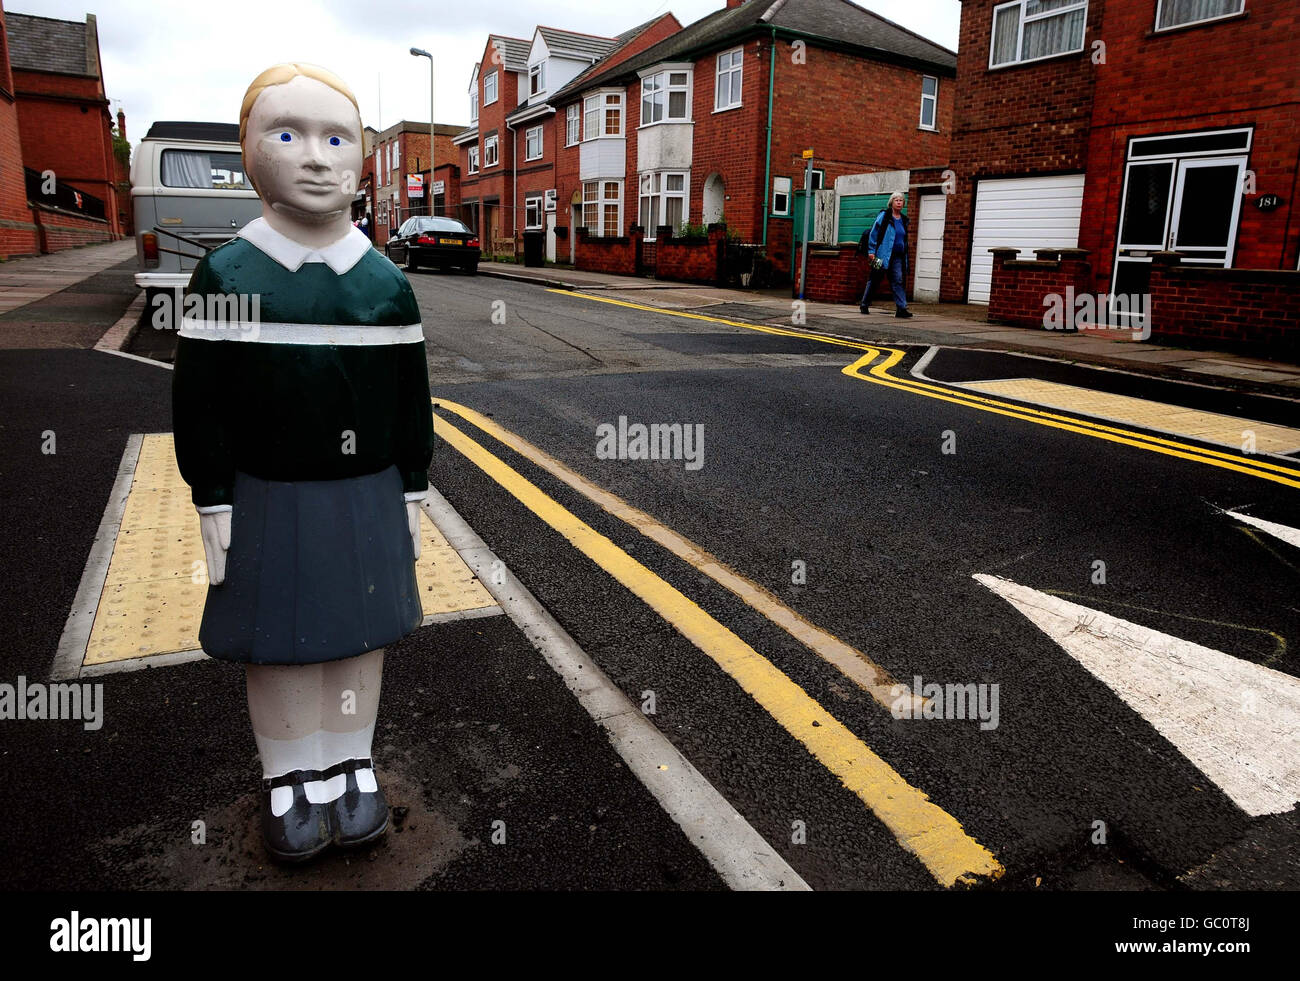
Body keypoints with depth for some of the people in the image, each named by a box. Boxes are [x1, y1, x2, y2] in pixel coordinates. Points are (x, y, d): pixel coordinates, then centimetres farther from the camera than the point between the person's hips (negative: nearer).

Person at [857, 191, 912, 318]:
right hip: (882, 255, -4)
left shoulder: (904, 220, 15)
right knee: (874, 280, 5)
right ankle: (864, 304, 18)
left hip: (897, 257, 5)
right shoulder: (883, 216, -2)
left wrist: (905, 256, 19)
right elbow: (873, 233, -5)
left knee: (898, 281, -6)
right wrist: (871, 251, -12)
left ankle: (902, 308, -11)